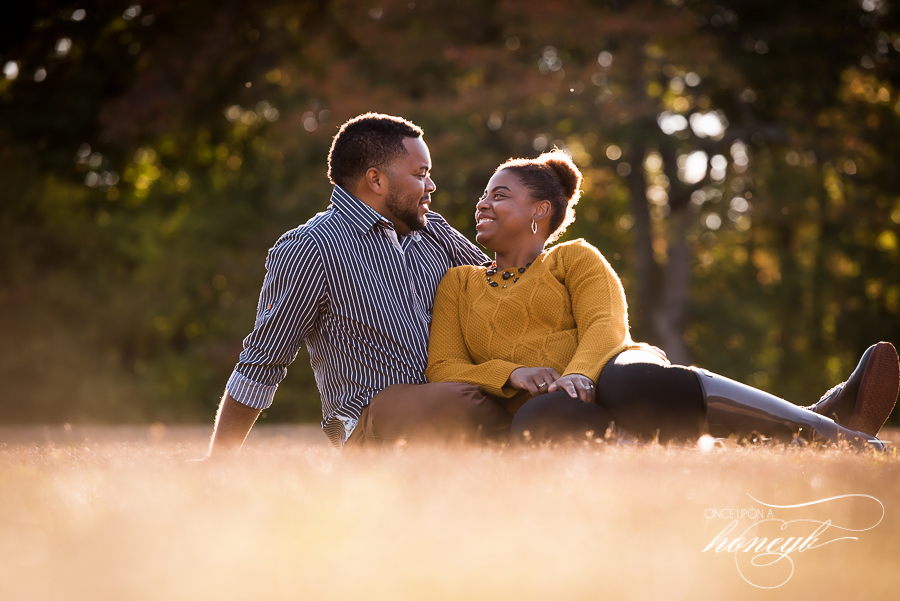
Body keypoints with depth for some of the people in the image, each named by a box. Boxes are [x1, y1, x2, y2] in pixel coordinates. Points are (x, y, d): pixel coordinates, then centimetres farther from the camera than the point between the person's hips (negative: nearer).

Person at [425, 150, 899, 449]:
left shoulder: (575, 258, 21)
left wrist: (578, 375, -20)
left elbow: (606, 326, 3)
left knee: (633, 384, -40)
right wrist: (510, 373, -8)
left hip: (606, 376, 0)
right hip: (544, 405, 0)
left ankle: (825, 430, -45)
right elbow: (442, 370, 13)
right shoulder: (459, 284, 26)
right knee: (539, 421, -41)